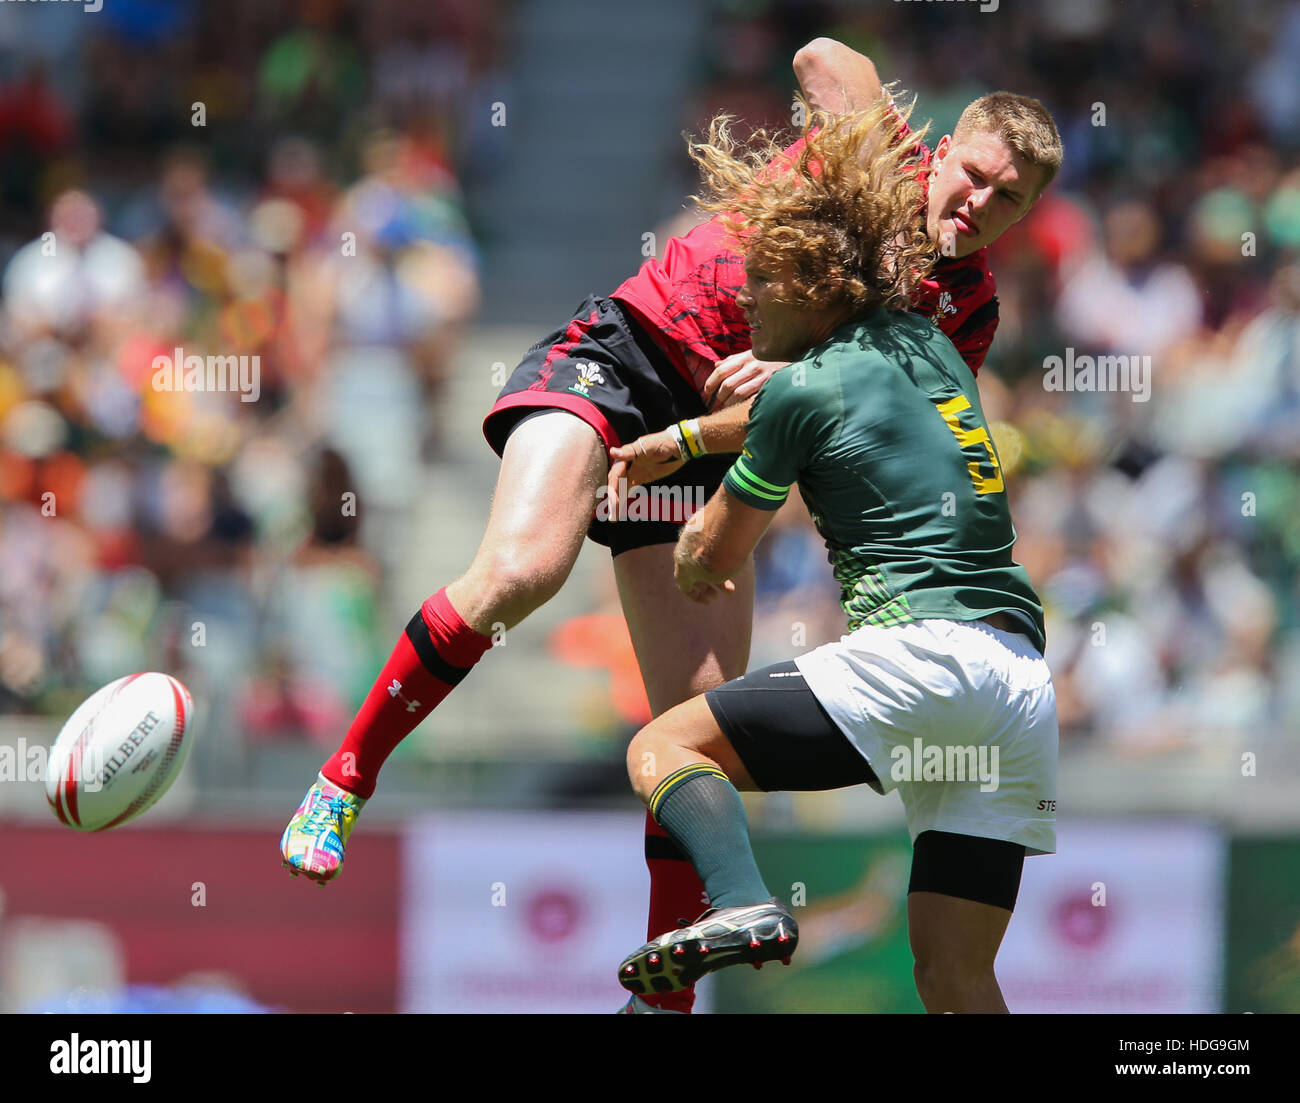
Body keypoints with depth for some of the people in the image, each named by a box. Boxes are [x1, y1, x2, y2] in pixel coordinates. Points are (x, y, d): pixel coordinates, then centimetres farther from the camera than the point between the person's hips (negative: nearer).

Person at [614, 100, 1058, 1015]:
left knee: (663, 748, -2)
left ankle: (744, 906, -27)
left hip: (917, 656, -7)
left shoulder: (803, 391, 1)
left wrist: (691, 571, 37)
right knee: (956, 982, 7)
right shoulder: (932, 347, 20)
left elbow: (712, 560, 14)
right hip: (1024, 688, 7)